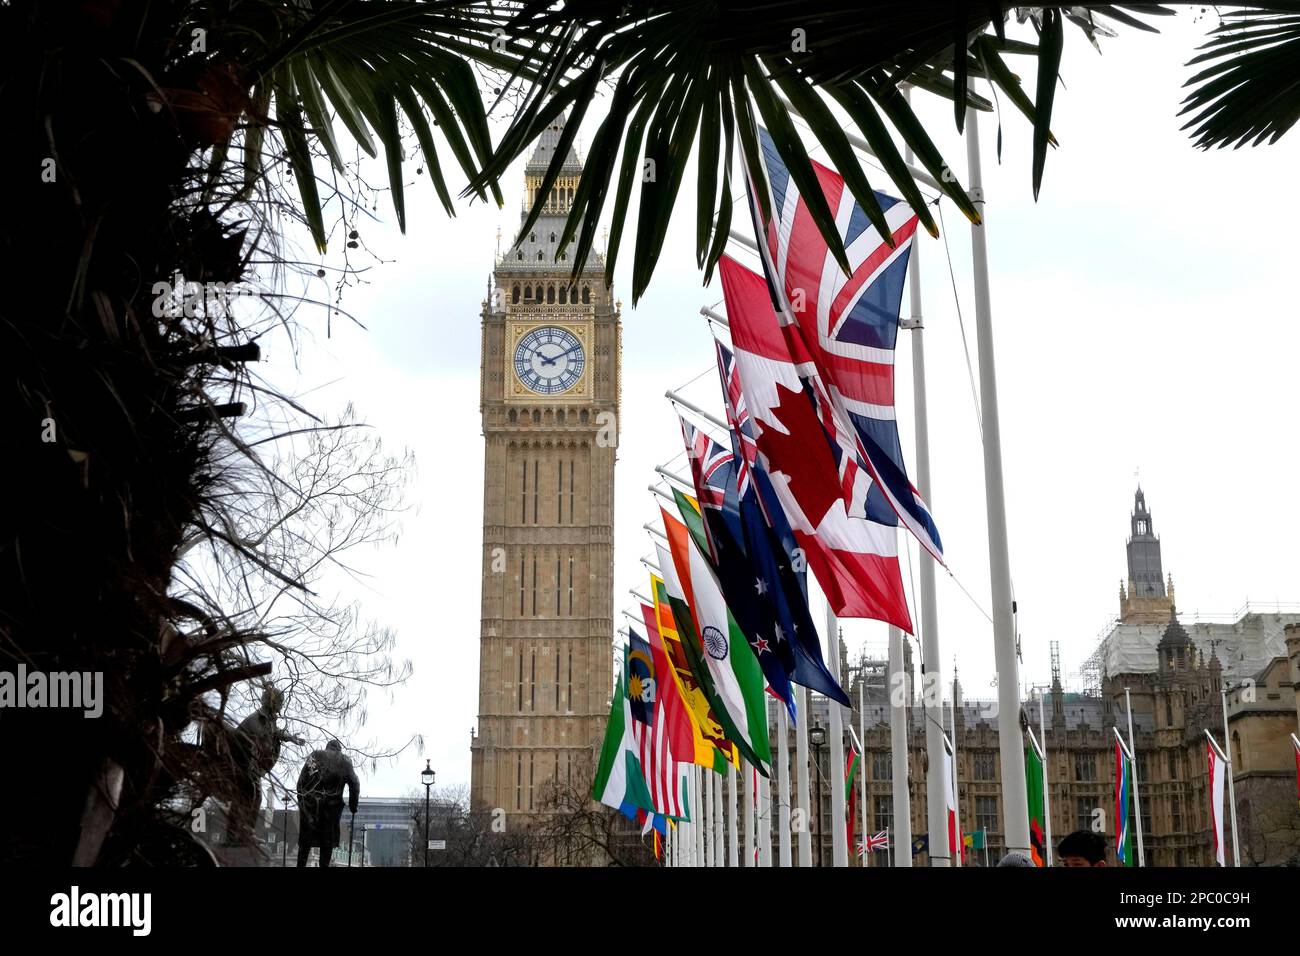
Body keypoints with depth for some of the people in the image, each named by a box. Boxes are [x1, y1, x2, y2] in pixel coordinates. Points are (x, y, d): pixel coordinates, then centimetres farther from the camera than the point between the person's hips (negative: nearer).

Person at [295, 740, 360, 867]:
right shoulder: (345, 762, 10)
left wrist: (300, 798, 7)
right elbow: (355, 784, 8)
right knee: (327, 841, 7)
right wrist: (353, 806, 15)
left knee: (305, 838, 6)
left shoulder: (315, 755, 11)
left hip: (310, 803, 0)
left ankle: (301, 864, 1)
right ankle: (324, 864, 4)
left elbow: (302, 779, 3)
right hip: (332, 804, 0)